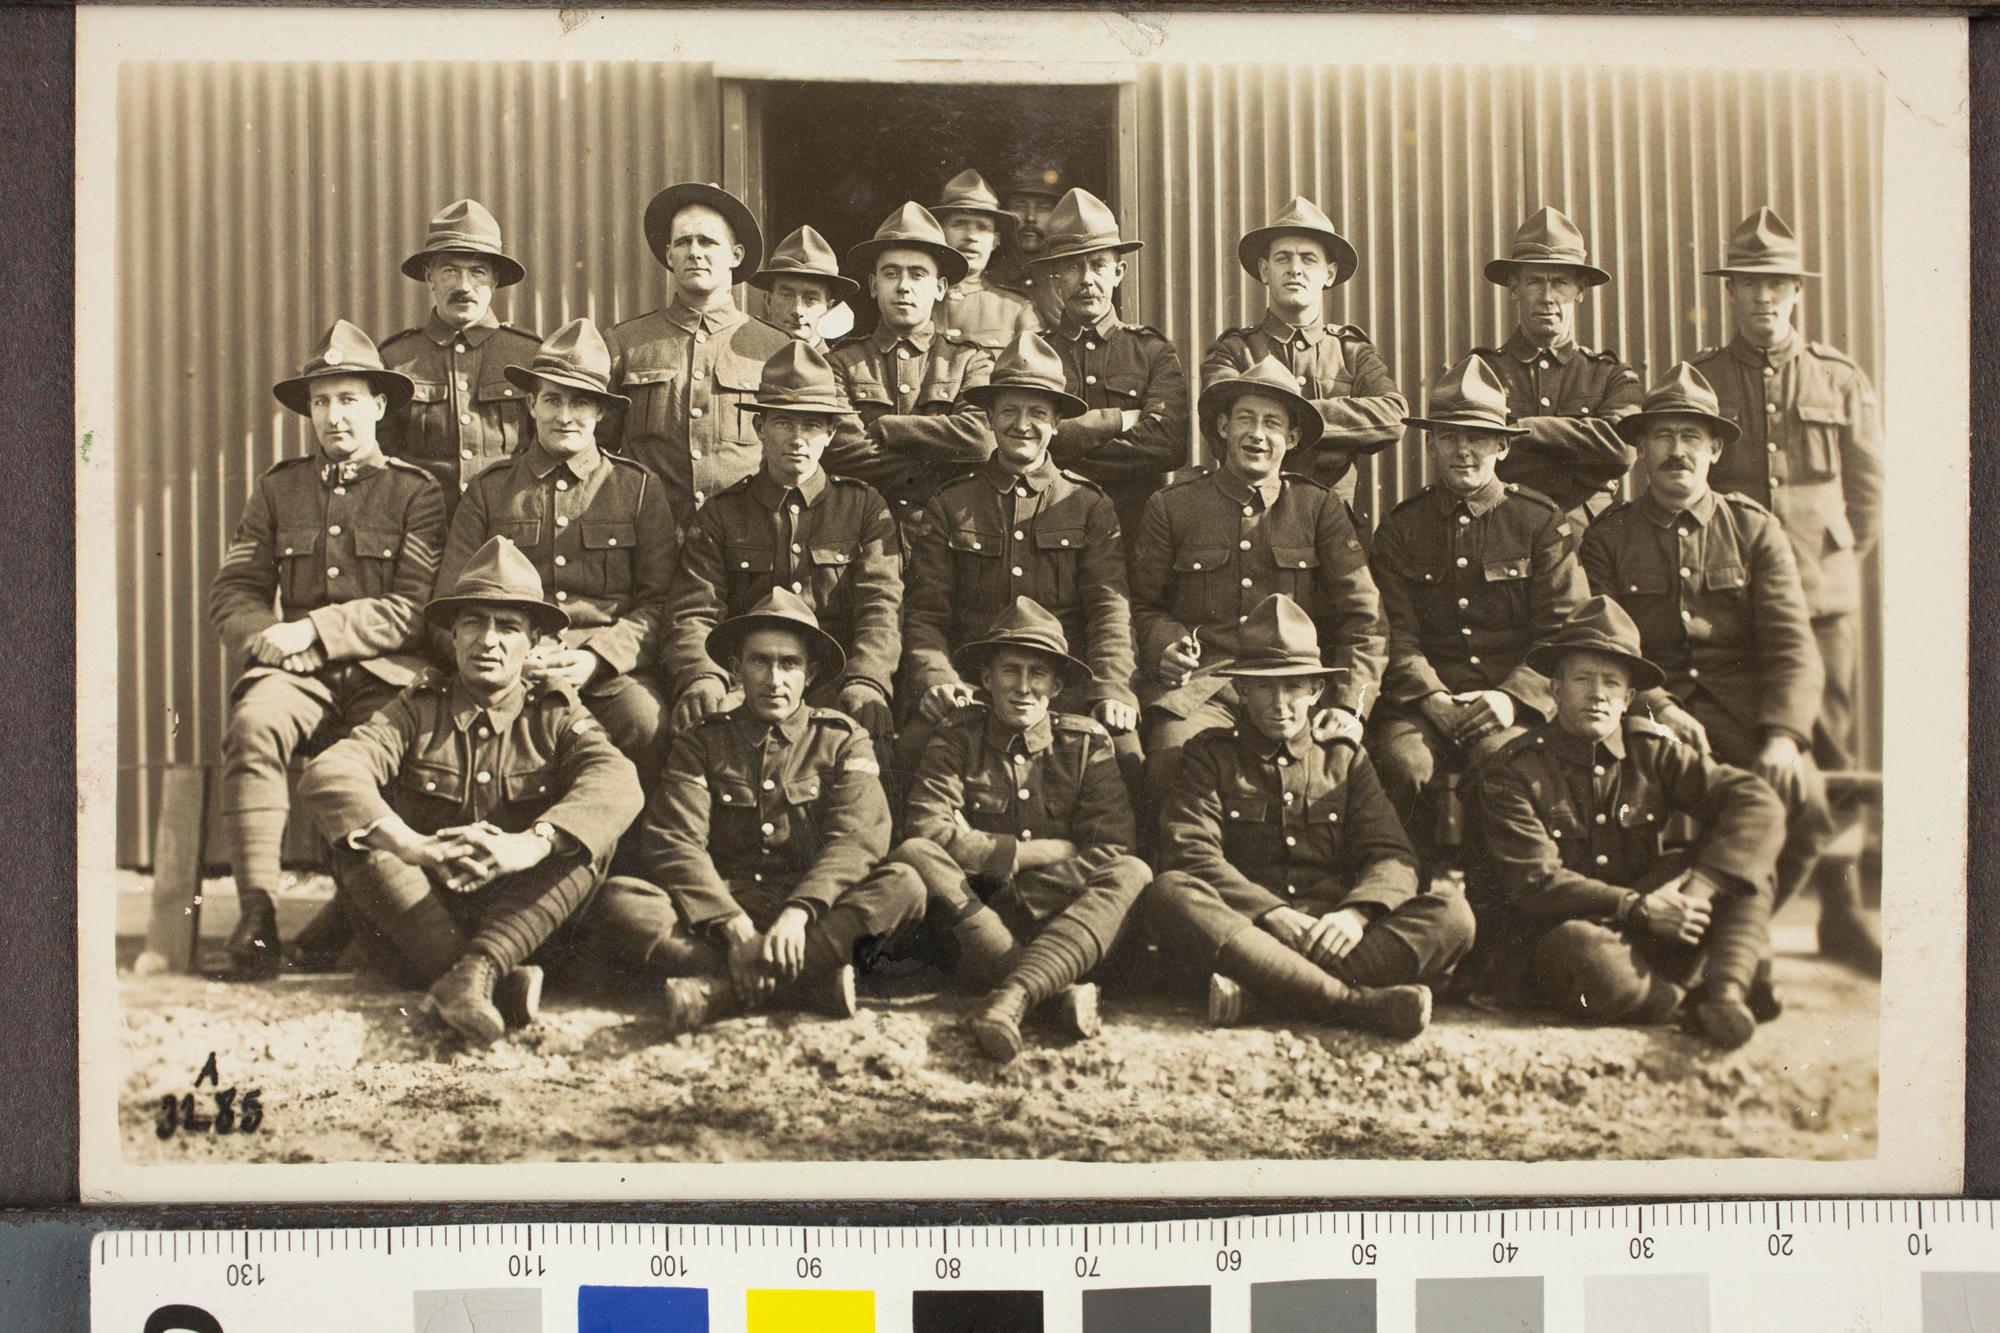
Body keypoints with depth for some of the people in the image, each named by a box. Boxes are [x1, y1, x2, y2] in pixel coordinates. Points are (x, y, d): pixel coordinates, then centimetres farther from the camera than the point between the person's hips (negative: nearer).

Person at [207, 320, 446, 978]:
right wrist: (265, 638, -7)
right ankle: (257, 911, -32)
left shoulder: (415, 492, 7)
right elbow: (232, 591, 15)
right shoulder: (277, 487, 19)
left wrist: (313, 631, -11)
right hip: (299, 671, 2)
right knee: (253, 723, -31)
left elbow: (415, 608, -4)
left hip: (387, 671, -2)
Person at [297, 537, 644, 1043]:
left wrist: (529, 845, -37)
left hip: (524, 921, -1)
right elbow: (326, 774, -14)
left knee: (590, 839, -23)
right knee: (357, 844, -23)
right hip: (421, 920, 1)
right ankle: (503, 982, -39)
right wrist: (411, 846, -33)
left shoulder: (557, 714, 5)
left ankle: (472, 973, -40)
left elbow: (618, 783, -18)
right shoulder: (420, 708, 5)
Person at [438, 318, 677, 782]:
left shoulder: (640, 488, 13)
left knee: (646, 721, -33)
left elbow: (660, 603, 6)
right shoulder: (488, 491, 15)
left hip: (611, 668, 0)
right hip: (510, 668, 0)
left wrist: (597, 657, -11)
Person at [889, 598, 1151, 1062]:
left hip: (1061, 928, 1)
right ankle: (1061, 990, -39)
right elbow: (926, 828, -13)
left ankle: (1015, 994, -46)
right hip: (971, 933, 0)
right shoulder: (957, 739, 4)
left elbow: (1109, 854, -6)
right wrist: (1037, 852, -10)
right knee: (912, 855, -26)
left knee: (1132, 874, -25)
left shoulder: (1086, 743, 7)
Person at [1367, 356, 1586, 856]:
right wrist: (1432, 699, -13)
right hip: (1424, 703, 1)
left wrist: (1512, 696, -14)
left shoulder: (1543, 523, 9)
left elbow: (1566, 631, 2)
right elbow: (1395, 634, 5)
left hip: (1515, 703, -1)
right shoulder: (1400, 528, 13)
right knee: (1404, 760, -31)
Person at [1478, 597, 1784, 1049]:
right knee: (1582, 951, -39)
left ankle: (1726, 990, -30)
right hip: (1555, 940, -4)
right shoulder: (1513, 772, -5)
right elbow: (1536, 884, -14)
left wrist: (1698, 887, -21)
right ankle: (1696, 1000, -14)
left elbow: (1757, 804, -5)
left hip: (1653, 941, 4)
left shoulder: (1653, 752, 5)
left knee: (1748, 866, -13)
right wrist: (1636, 907, -24)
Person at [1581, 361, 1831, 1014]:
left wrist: (1782, 735, -16)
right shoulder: (1607, 538, 10)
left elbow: (1792, 646, 1)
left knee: (1802, 800, -27)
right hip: (1648, 710, -1)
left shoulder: (1755, 530, 11)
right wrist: (1658, 707, -18)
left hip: (1745, 713, 1)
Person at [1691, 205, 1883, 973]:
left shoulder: (1842, 383, 11)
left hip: (1821, 599, 1)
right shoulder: (1698, 381, 7)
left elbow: (1869, 494, 13)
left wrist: (1828, 563, 5)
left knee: (1827, 751, 3)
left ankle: (1841, 914, 11)